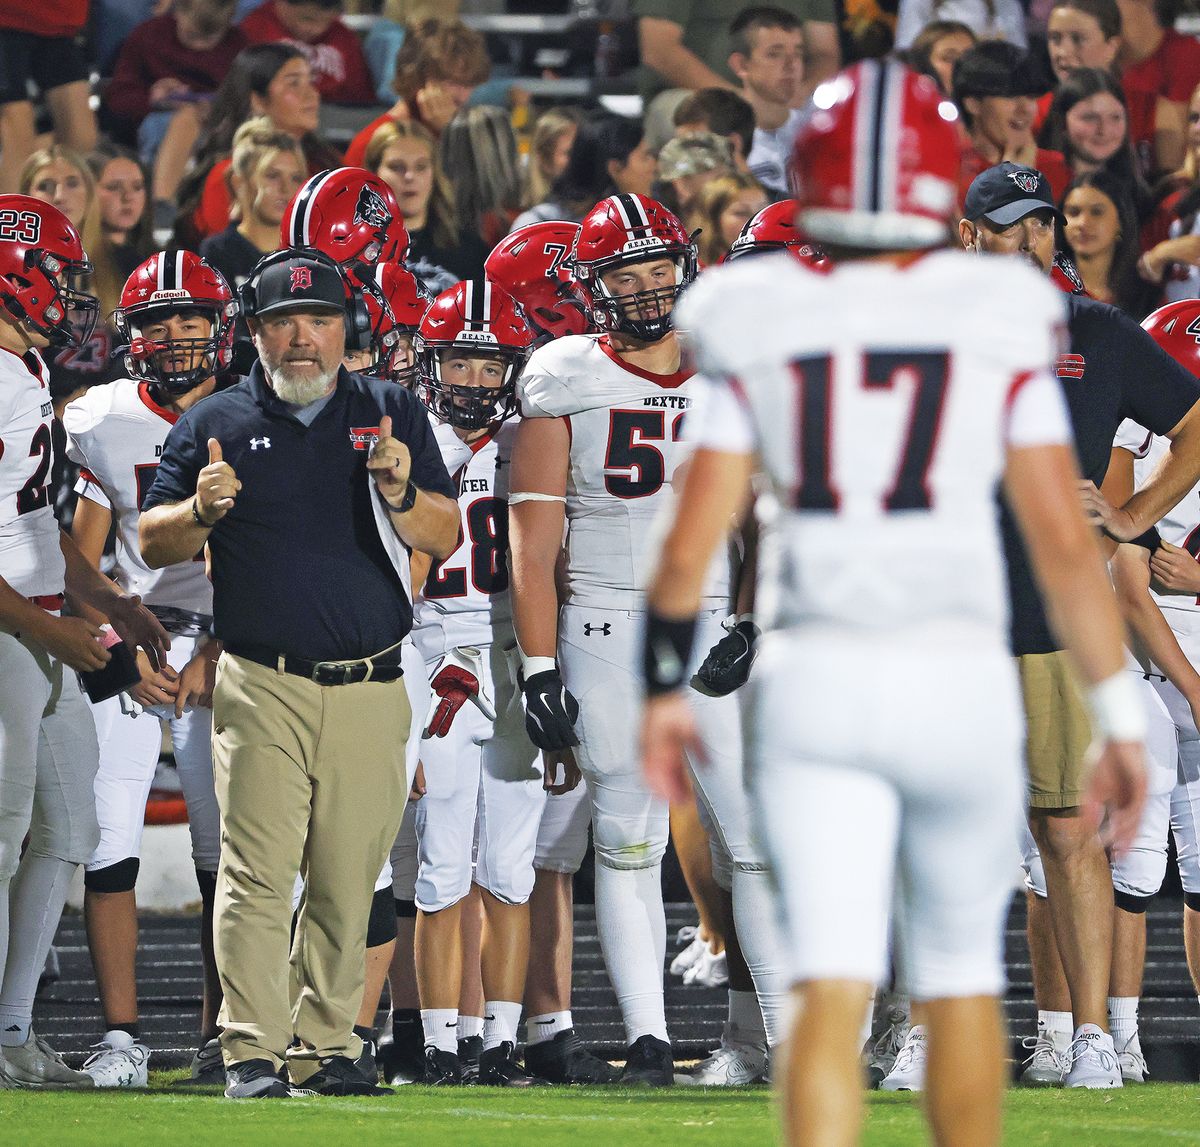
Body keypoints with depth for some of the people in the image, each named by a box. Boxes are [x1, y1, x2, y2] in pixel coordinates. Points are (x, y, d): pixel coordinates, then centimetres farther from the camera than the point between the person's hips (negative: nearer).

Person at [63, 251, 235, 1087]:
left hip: (223, 643, 0)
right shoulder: (100, 423, 3)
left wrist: (212, 658, -8)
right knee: (111, 839, -9)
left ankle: (219, 1032, 10)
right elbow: (83, 561, 6)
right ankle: (121, 1035, -6)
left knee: (227, 846, -1)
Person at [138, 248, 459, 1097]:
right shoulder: (216, 425, 8)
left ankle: (327, 1047, 13)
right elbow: (153, 545, 9)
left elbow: (445, 538, 7)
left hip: (369, 691, 2)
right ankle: (253, 1052, -11)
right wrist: (201, 511, -12)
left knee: (348, 882, 5)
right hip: (262, 688, -2)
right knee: (258, 873, -10)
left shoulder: (392, 414, 11)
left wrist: (400, 494, -14)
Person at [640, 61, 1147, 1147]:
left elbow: (689, 541, 2)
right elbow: (1066, 543, -3)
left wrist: (666, 689, 16)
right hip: (959, 683, 0)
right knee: (961, 975, 18)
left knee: (832, 993, -4)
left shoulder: (764, 335, 3)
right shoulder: (1000, 328, 0)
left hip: (814, 687, 0)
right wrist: (1119, 716, 3)